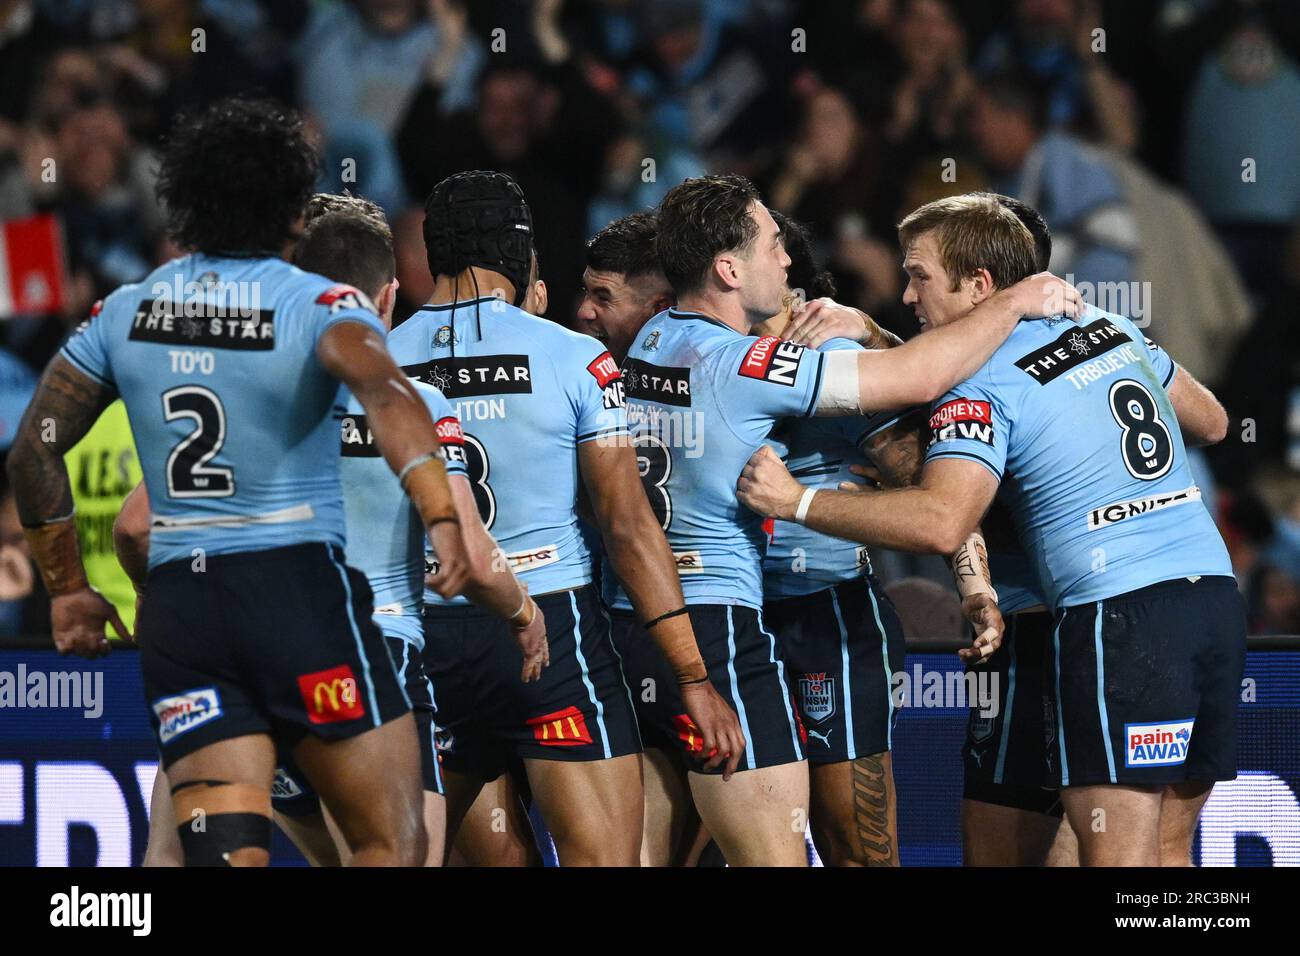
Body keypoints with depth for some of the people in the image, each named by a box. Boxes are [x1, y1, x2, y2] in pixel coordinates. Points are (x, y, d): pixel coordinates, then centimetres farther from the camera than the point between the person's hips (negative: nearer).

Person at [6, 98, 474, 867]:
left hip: (177, 601, 4)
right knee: (394, 845, 3)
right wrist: (443, 514, -35)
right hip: (300, 584, -4)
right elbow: (383, 389, -26)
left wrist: (68, 588, 20)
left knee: (226, 854, 0)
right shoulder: (321, 305, -4)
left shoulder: (126, 313, 9)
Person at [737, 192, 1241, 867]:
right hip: (1216, 598, 8)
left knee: (1117, 858, -7)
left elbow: (941, 523, -23)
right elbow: (1212, 423, 27)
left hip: (1120, 610, -8)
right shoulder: (1113, 329, 14)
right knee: (1167, 853, 12)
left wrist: (797, 502, -18)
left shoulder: (985, 387, -9)